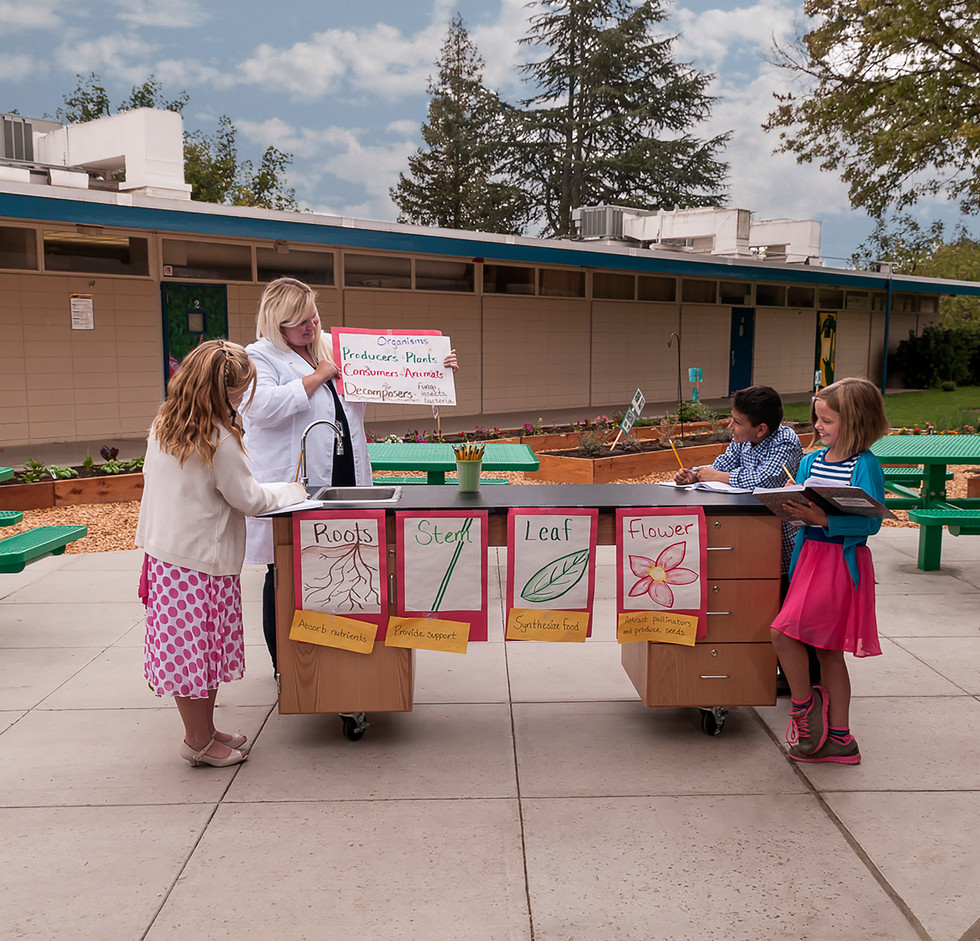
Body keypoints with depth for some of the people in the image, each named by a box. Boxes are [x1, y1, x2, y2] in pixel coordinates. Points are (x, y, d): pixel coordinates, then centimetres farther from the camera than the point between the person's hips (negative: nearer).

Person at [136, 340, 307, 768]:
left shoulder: (162, 427, 6)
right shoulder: (218, 440, -18)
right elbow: (249, 499, -10)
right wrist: (291, 490, 5)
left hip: (163, 554, 8)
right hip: (201, 561, -8)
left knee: (188, 651, 15)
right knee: (200, 649, 3)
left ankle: (202, 731, 26)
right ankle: (200, 742, 15)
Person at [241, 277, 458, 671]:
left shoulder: (337, 347, 15)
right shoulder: (259, 357, -3)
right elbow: (263, 406, -21)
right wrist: (318, 376, -13)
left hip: (344, 481, 5)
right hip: (291, 488, -5)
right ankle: (285, 666, 19)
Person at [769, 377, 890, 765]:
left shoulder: (866, 466, -10)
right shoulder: (811, 461, 10)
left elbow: (871, 522, -17)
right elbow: (799, 507, 12)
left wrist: (825, 519, -27)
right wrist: (792, 507, -10)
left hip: (843, 562, -7)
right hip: (810, 554, 7)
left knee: (783, 630, -15)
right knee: (828, 650, 13)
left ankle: (805, 703, 10)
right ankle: (838, 738, 24)